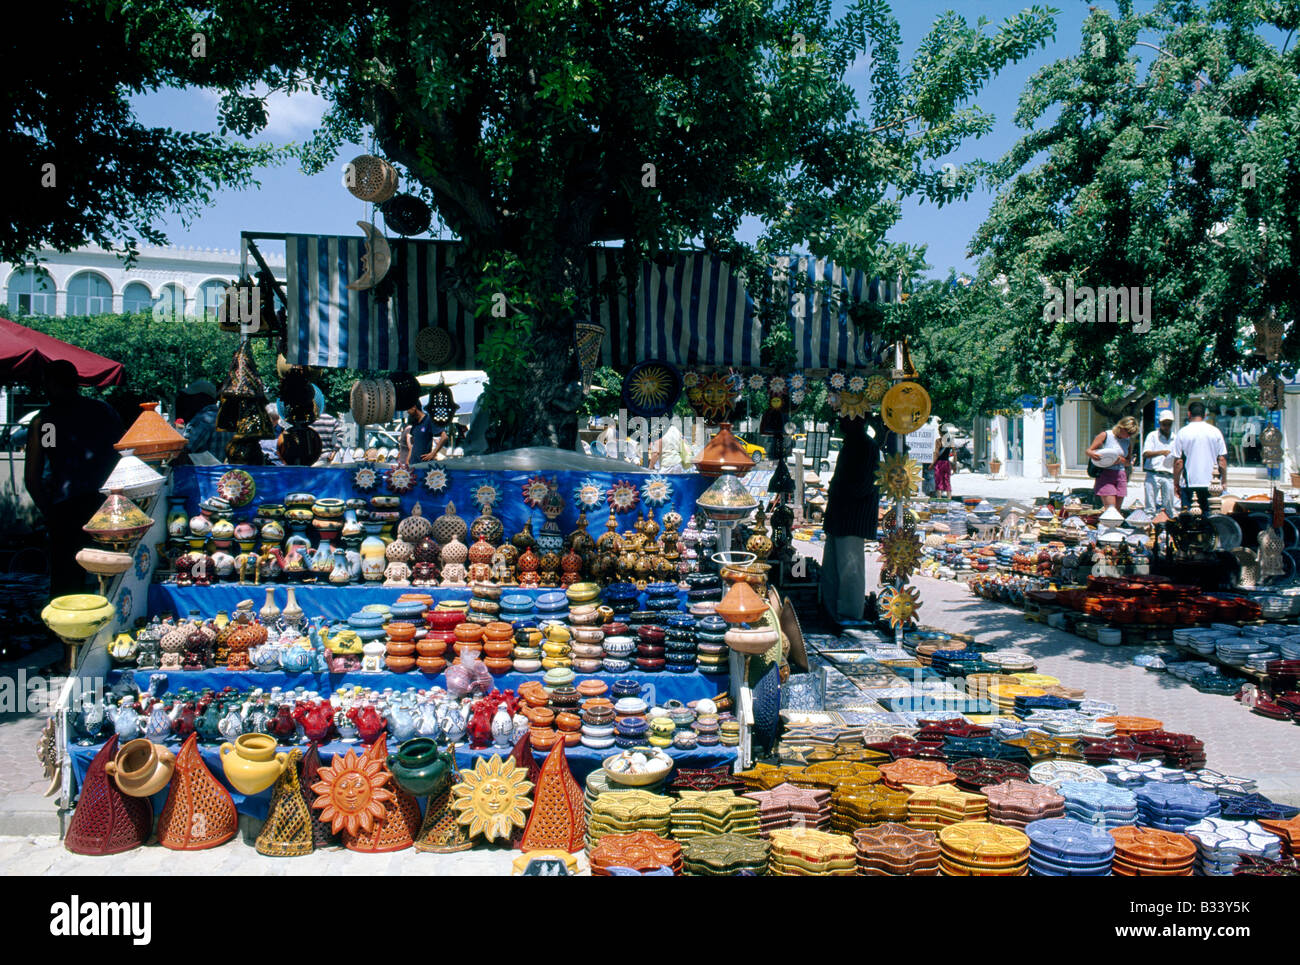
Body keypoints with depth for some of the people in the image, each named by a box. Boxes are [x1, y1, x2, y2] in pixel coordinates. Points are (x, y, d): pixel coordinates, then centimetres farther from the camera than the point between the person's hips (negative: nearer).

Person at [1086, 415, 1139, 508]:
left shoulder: (1128, 441, 12)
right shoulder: (1105, 435, -1)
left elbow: (1128, 462, 15)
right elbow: (1089, 451, 0)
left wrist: (1121, 460, -9)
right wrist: (1093, 454, -24)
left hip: (1121, 475, 5)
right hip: (1105, 474, -5)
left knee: (1117, 510, 3)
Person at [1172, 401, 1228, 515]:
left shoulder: (1182, 433, -4)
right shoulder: (1215, 432, 2)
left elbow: (1178, 462, -5)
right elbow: (1222, 460, 3)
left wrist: (1176, 483, 2)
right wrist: (1224, 482, 11)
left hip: (1188, 482, -2)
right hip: (1210, 483, 2)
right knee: (1207, 513, 8)